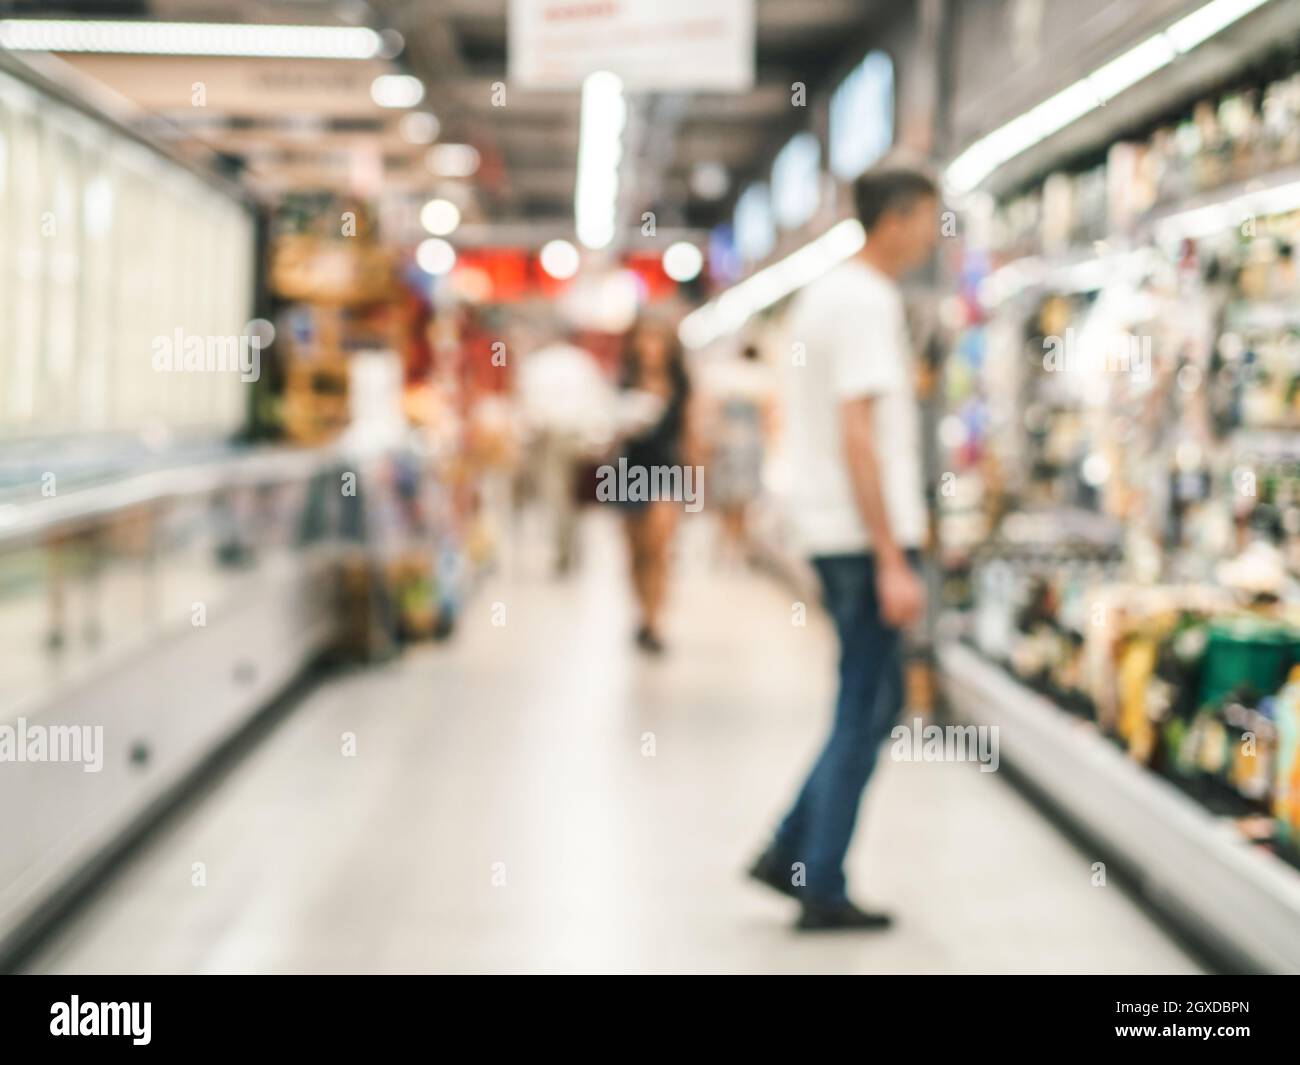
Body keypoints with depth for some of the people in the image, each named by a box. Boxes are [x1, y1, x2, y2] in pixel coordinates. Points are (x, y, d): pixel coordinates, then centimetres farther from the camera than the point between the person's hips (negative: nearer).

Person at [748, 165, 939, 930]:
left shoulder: (826, 292, 16)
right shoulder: (870, 302, -14)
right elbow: (858, 437, -20)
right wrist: (894, 563, -21)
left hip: (835, 531, 9)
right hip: (866, 537, -9)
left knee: (876, 700, 16)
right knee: (866, 711, -1)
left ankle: (790, 854, 19)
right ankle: (822, 890, 6)